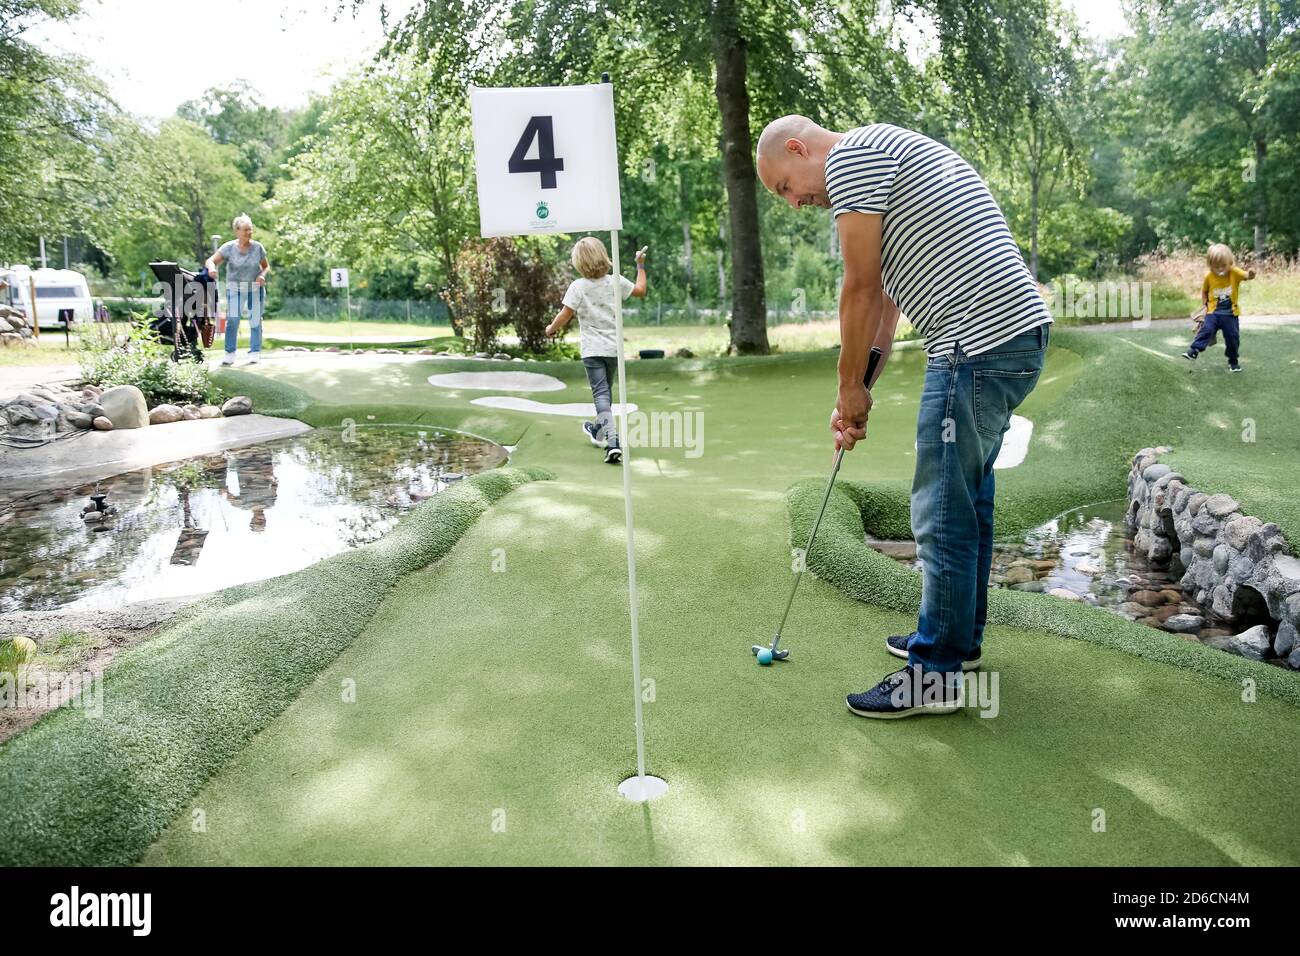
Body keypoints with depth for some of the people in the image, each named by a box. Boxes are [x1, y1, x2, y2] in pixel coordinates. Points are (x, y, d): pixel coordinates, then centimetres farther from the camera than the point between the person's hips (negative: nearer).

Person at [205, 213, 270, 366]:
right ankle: (230, 354, -4)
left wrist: (263, 275, -15)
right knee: (232, 319, -10)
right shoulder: (229, 248, -10)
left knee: (255, 320, 3)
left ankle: (254, 353, 14)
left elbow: (266, 266, 6)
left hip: (255, 288, 1)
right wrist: (211, 267, -38)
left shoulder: (257, 247, -5)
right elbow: (210, 260, -15)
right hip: (235, 288, -1)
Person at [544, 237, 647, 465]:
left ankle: (612, 442, -28)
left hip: (592, 350, -4)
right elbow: (640, 290, 14)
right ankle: (599, 430, 43)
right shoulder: (616, 281, -1)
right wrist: (641, 266, 28)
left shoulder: (578, 286, -11)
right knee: (605, 389, 22)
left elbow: (565, 315, -13)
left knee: (600, 393, -9)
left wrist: (552, 328, 7)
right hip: (614, 347, 4)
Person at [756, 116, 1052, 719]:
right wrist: (856, 394, 19)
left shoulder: (852, 154, -7)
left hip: (979, 345, -11)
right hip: (1016, 333, 11)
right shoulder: (883, 157, 24)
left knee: (944, 512, -3)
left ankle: (936, 672, 7)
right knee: (968, 497, 19)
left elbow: (860, 290, -10)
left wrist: (850, 386, 2)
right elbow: (883, 299, 22)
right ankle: (959, 635, 33)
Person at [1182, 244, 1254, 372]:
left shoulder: (1235, 273, -8)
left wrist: (1251, 274, -49)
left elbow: (1246, 276, -26)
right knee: (1206, 330, -23)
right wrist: (1205, 305, 3)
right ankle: (1193, 351, -25)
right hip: (1213, 312, 0)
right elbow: (1204, 291, 11)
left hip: (1231, 313, 0)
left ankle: (1233, 361, 22)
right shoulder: (1208, 277, -4)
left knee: (1233, 337, 6)